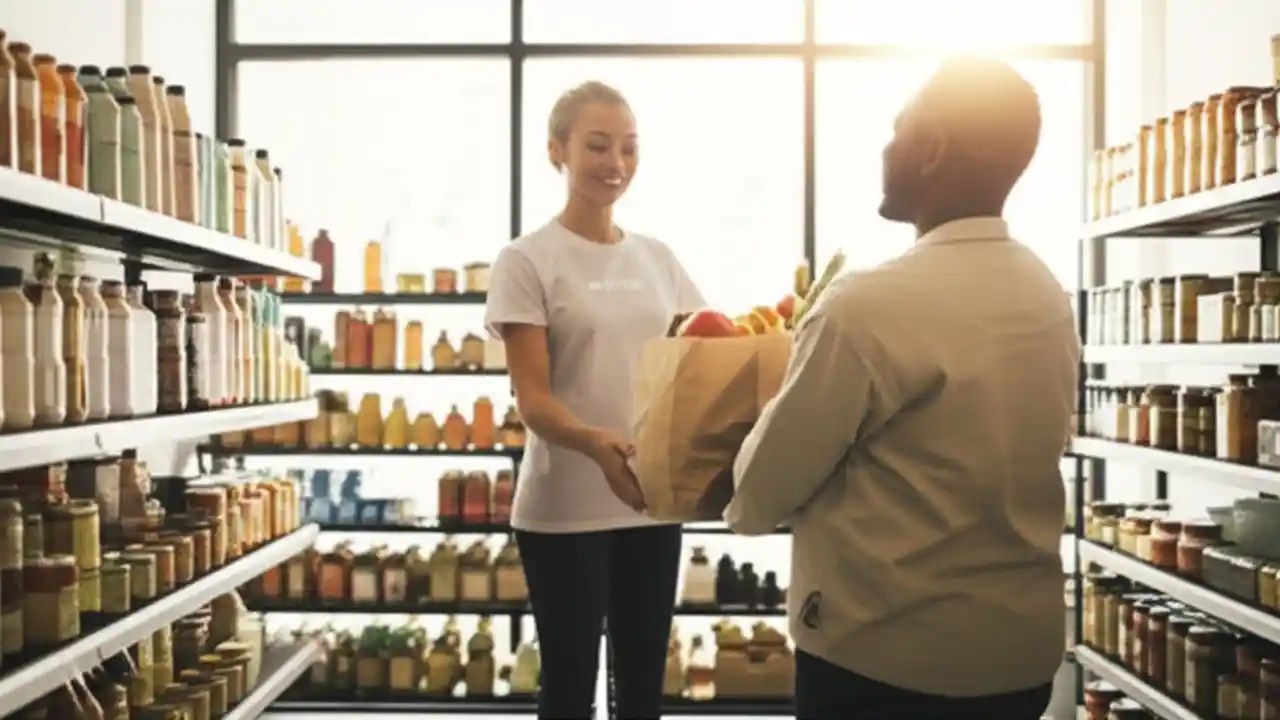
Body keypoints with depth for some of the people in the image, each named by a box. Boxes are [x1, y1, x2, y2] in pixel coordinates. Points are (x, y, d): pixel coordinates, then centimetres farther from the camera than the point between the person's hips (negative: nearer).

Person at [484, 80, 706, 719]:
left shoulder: (658, 258, 9)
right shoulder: (527, 260, -6)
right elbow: (532, 400, -13)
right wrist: (594, 442, -32)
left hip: (652, 500, 5)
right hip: (564, 509, -4)